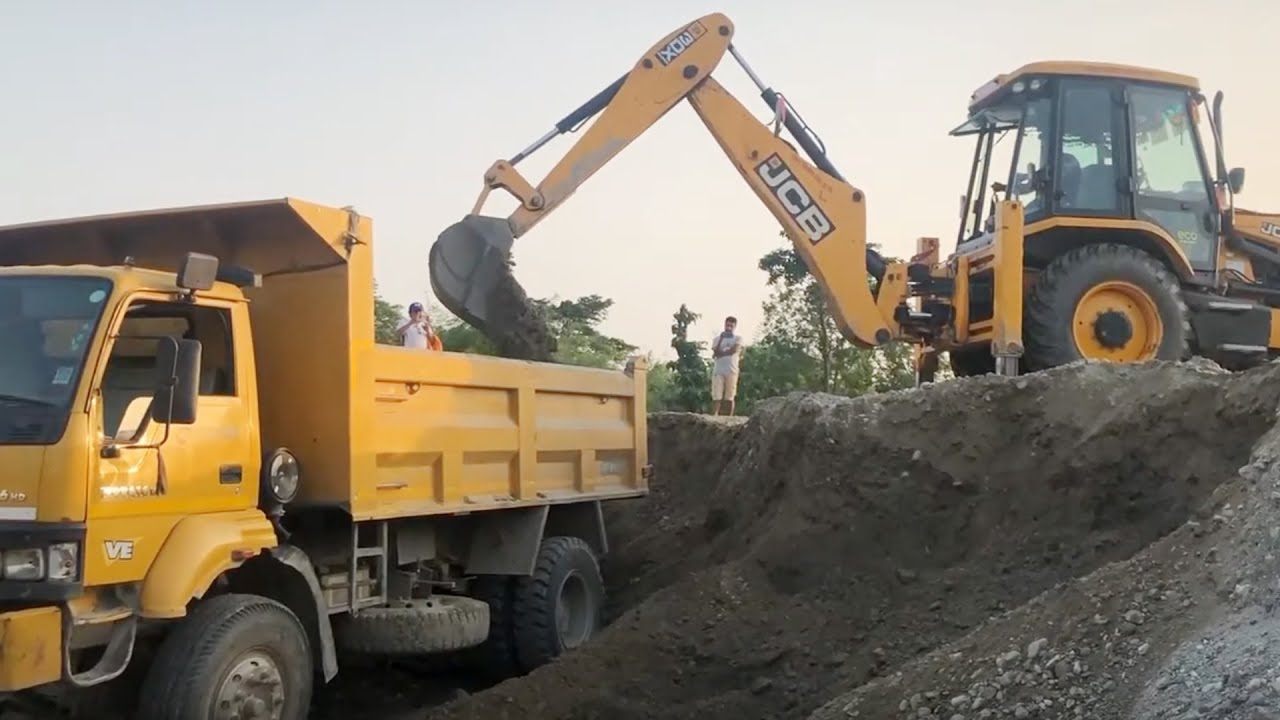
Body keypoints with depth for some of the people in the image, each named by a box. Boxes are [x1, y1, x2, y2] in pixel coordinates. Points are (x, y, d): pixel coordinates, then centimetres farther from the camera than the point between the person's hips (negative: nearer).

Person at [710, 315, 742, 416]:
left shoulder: (738, 339, 9)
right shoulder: (717, 338, 13)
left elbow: (734, 350, -9)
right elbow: (716, 353, -2)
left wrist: (721, 353, -2)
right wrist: (721, 339, -7)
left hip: (732, 371, -1)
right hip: (718, 371, 1)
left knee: (729, 397, 0)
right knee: (716, 397, -7)